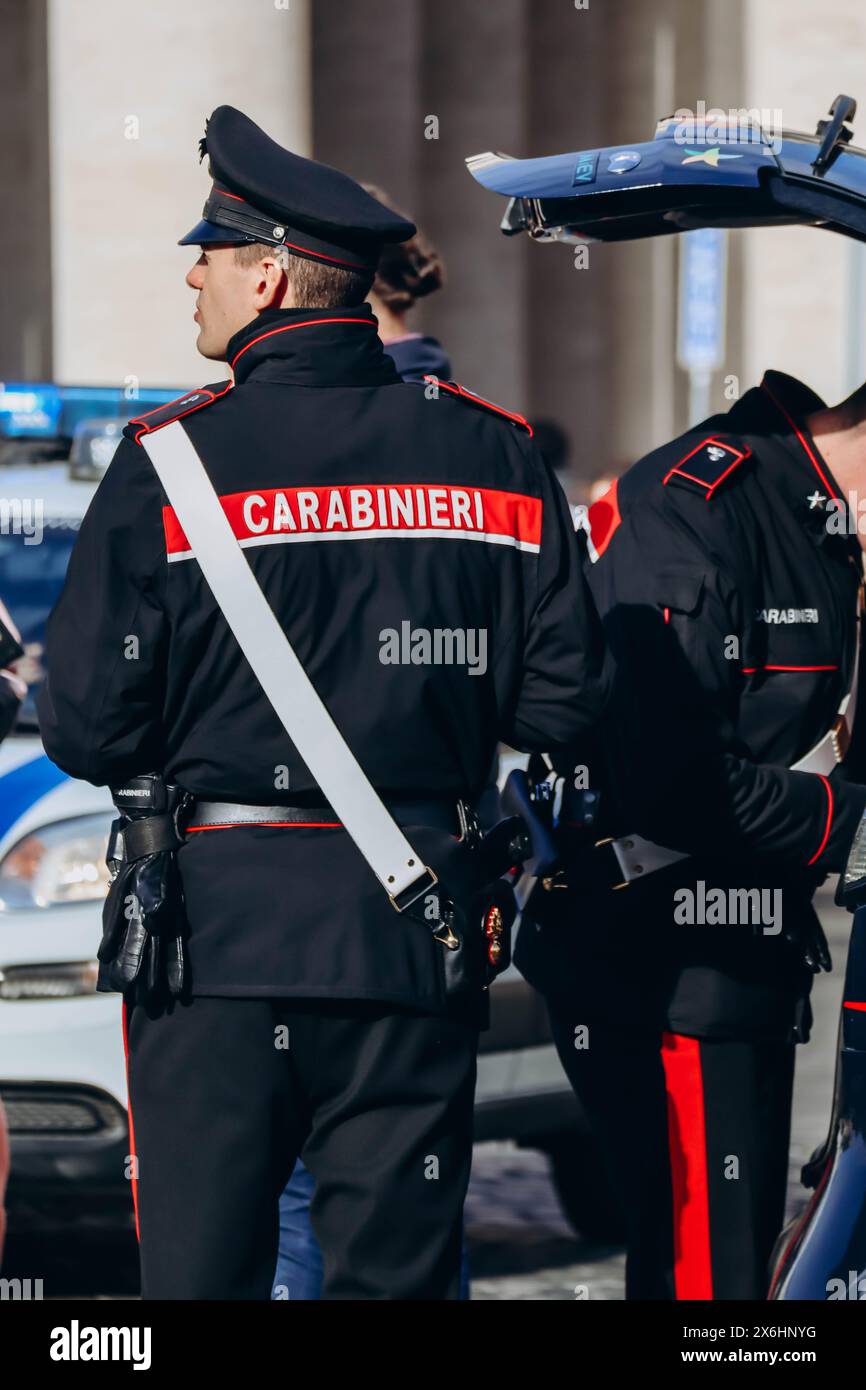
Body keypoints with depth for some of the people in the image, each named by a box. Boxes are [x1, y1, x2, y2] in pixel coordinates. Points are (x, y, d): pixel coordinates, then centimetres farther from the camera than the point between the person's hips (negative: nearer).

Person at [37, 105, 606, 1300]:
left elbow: (86, 728, -8)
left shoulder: (171, 460, -8)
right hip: (414, 934, 3)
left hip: (215, 930, -3)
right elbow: (562, 703, 3)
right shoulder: (492, 455, 2)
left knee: (200, 1272, 5)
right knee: (396, 1276, 9)